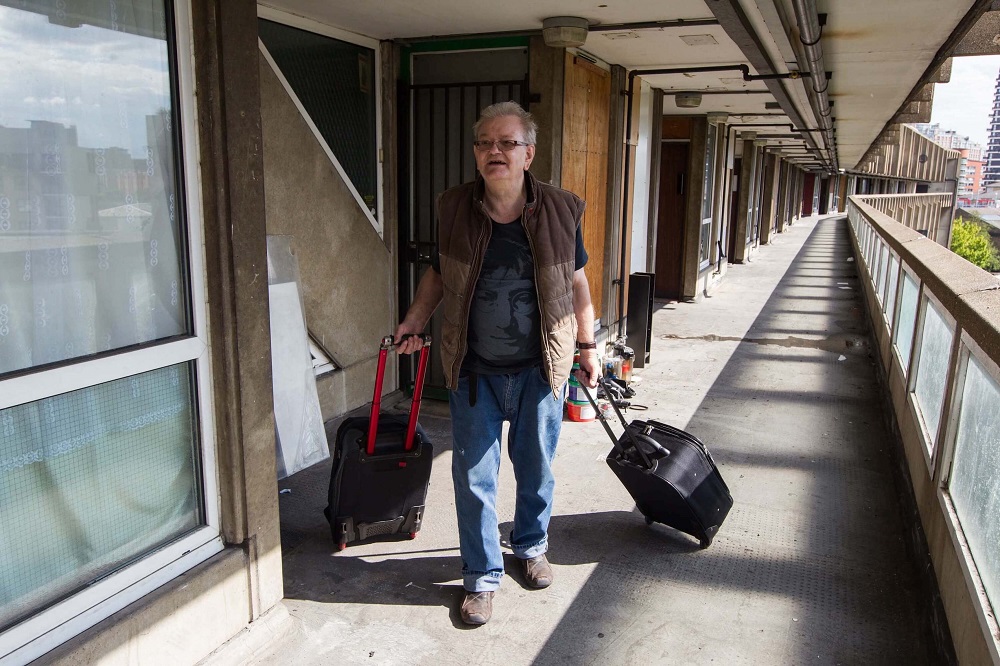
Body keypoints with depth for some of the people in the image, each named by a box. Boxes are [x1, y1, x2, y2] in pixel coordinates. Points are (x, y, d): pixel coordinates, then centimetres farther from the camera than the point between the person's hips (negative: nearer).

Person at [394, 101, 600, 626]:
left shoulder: (560, 211, -4)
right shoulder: (454, 209, -3)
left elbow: (576, 284, 6)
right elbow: (438, 273, 11)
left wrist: (587, 347, 6)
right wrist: (413, 322, -2)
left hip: (540, 368, 0)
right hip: (474, 371, 0)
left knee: (536, 468, 16)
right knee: (474, 478, 6)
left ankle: (531, 547, 43)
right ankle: (481, 577, 26)